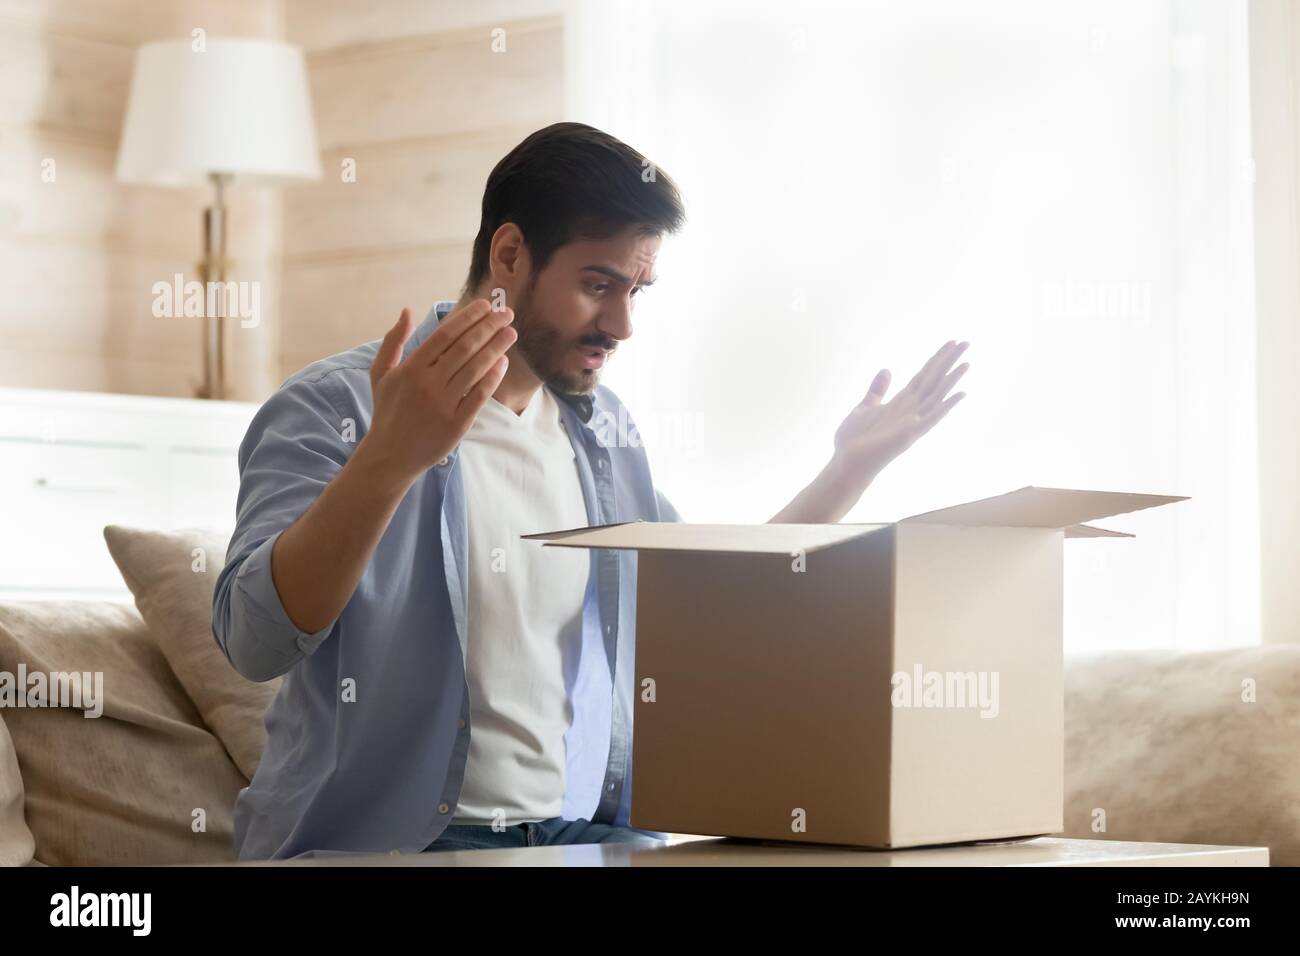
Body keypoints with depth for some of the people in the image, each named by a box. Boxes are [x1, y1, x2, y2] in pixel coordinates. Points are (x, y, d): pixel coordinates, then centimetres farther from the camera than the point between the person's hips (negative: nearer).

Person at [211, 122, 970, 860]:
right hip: (378, 838, -6)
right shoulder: (334, 408, -7)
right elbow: (255, 637, -21)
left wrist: (853, 467, 17)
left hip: (580, 830, 6)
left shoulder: (603, 431, 15)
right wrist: (390, 457, -35)